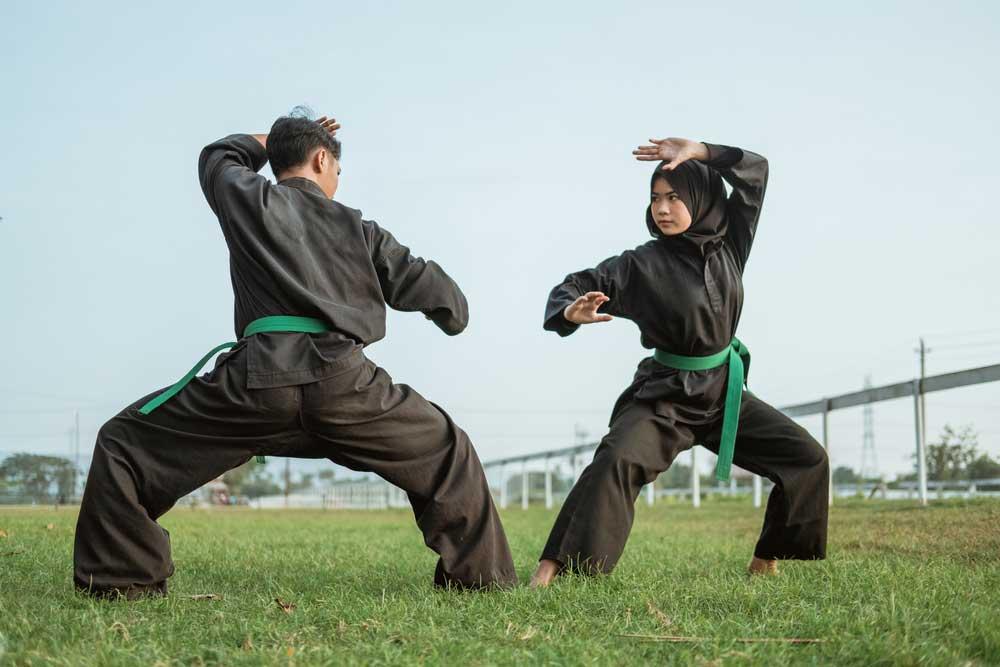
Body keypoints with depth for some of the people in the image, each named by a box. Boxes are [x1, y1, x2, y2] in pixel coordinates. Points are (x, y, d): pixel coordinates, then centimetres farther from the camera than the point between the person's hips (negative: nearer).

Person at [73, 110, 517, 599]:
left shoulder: (248, 198, 19)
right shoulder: (358, 228, 23)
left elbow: (220, 155, 43)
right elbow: (430, 288, 27)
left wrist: (280, 138, 55)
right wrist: (454, 313, 51)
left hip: (258, 378, -1)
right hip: (344, 383, 2)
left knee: (124, 444, 15)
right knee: (446, 454, 25)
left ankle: (122, 582, 5)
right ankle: (481, 576, 22)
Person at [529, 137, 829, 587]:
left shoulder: (728, 243, -1)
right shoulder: (641, 265, -12)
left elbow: (755, 170, 1)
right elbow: (575, 286, -12)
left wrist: (696, 152, -11)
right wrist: (573, 313, -36)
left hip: (723, 392, 5)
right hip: (664, 396, -5)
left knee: (807, 459, 2)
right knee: (617, 462, -31)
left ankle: (765, 562, 15)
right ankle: (550, 569, -33)